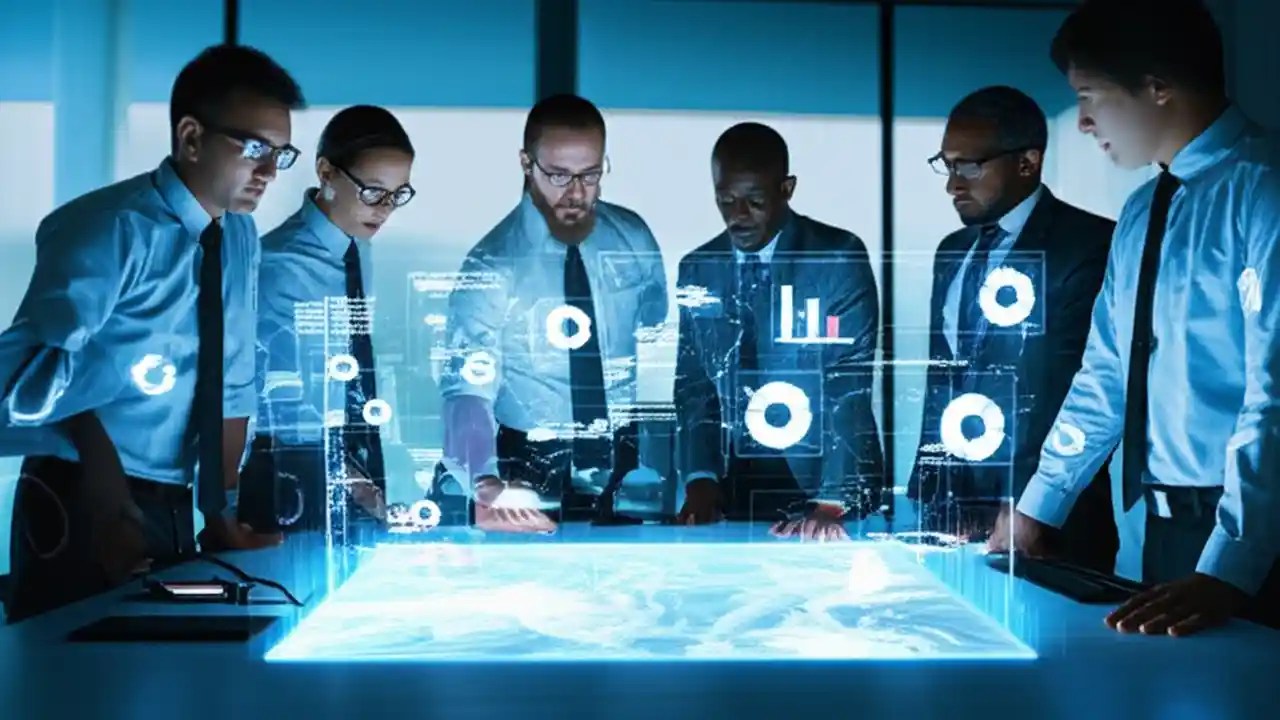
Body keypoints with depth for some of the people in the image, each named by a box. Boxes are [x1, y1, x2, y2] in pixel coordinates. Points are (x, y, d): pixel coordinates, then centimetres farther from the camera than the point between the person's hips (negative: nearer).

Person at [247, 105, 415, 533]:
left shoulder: (358, 251, 4)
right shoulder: (281, 263, -18)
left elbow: (355, 365, 7)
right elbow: (282, 396, -20)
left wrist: (365, 469, 4)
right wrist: (344, 477, -25)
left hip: (358, 456, 7)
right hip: (297, 470, -7)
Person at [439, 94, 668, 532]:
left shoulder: (635, 239, -2)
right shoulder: (492, 265, -13)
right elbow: (467, 388, -23)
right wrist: (487, 484, -41)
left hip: (628, 463, 2)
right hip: (533, 473, -2)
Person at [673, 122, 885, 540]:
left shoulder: (840, 257, -10)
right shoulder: (697, 270, 3)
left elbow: (850, 386, -16)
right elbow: (693, 384, 5)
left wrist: (831, 504, -24)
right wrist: (701, 479, -9)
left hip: (832, 490, -3)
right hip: (735, 493, 3)